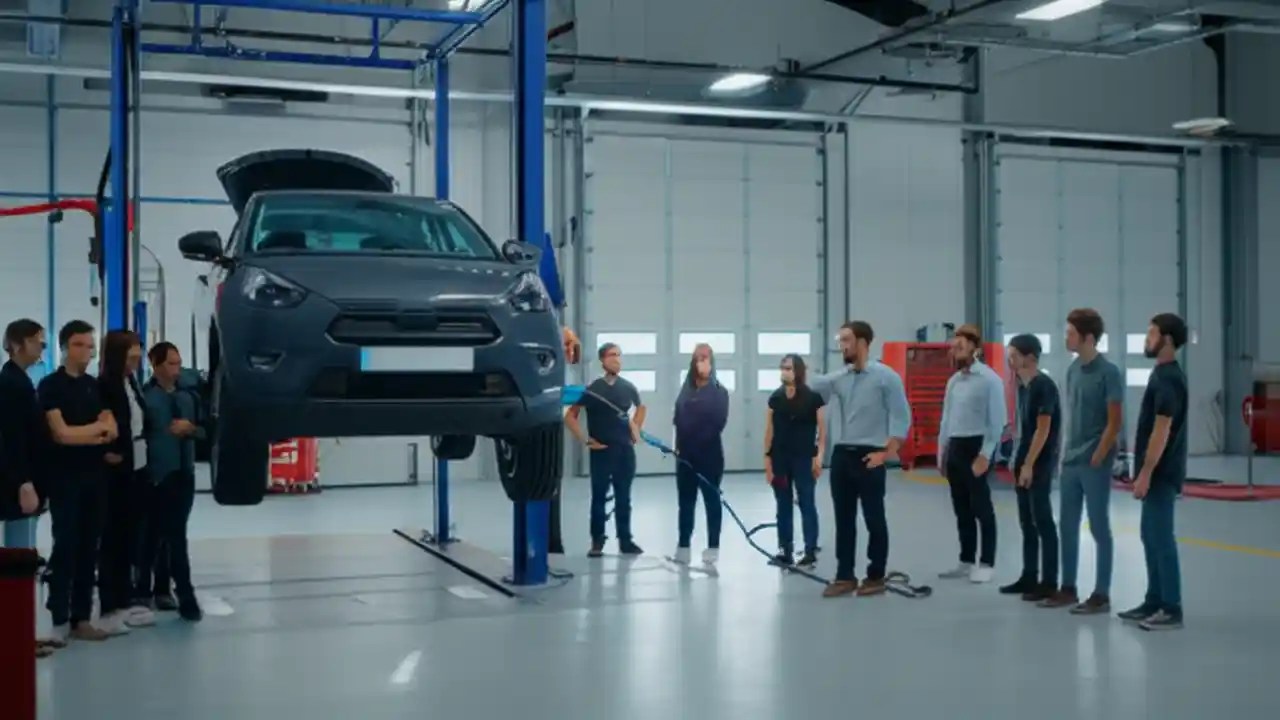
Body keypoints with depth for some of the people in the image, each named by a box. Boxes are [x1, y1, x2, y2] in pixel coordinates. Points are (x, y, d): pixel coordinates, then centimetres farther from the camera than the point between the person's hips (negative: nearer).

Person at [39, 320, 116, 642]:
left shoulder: (95, 386, 13)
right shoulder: (51, 386, -5)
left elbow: (111, 431, 5)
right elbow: (60, 433, -12)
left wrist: (81, 434, -12)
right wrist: (96, 428, -2)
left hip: (95, 475, 5)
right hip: (64, 477, -5)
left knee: (89, 547, 5)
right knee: (65, 546, -6)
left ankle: (82, 618, 10)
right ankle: (59, 619, -2)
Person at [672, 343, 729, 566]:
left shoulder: (719, 392, -2)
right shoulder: (686, 390, 10)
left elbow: (718, 423, -11)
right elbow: (678, 419, 6)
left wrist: (700, 440, -17)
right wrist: (681, 444, -8)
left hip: (710, 455, -4)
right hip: (686, 455, 4)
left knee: (711, 500, 3)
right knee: (685, 501, 7)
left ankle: (713, 547, 7)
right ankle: (683, 546, 13)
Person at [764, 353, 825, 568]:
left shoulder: (813, 398, -6)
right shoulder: (775, 398, 4)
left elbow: (822, 429, -4)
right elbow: (769, 430, 7)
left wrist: (819, 456, -10)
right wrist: (767, 457, 3)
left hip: (804, 458, -4)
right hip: (779, 458, 4)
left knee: (806, 503, -1)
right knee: (783, 504, 9)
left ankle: (811, 551, 2)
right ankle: (785, 550, 16)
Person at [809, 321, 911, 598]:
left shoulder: (885, 376, -8)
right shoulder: (839, 377, 9)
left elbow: (902, 417, -10)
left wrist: (886, 453, -13)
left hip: (869, 457, -6)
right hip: (842, 454, 6)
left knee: (874, 520, 3)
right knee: (843, 519, 9)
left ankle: (876, 577, 13)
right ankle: (845, 577, 16)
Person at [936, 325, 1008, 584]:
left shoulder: (989, 379, -10)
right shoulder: (954, 380, 13)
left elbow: (997, 420, -14)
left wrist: (985, 455, -18)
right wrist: (942, 451, 14)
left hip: (976, 446, -7)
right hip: (954, 448, 7)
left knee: (981, 507, -2)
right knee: (961, 509, 12)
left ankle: (987, 564, 6)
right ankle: (966, 561, 20)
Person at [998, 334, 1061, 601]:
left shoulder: (1044, 385, -14)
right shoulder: (1023, 386, 13)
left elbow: (1043, 429, -17)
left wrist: (1029, 465, -18)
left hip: (1039, 464, -9)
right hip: (1024, 461, 9)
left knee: (1043, 522, -5)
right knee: (1027, 522, 12)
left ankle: (1049, 583, 0)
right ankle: (1029, 577, 20)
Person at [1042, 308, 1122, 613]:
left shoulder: (1108, 372, -12)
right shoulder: (1073, 369, 9)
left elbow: (1115, 421, -12)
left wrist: (1097, 458, -13)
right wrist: (1066, 451, 11)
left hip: (1094, 463, -7)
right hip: (1070, 461, 7)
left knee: (1099, 528, 1)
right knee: (1068, 526, 12)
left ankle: (1101, 595, 8)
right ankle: (1068, 588, 22)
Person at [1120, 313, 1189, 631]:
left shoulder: (1167, 378, -17)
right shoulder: (1164, 374, 14)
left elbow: (1162, 431, -21)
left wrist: (1145, 474, -20)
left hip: (1161, 472, -10)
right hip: (1157, 471, 10)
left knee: (1161, 537, -6)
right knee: (1150, 534, 14)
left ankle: (1172, 610, -1)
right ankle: (1154, 602, 20)